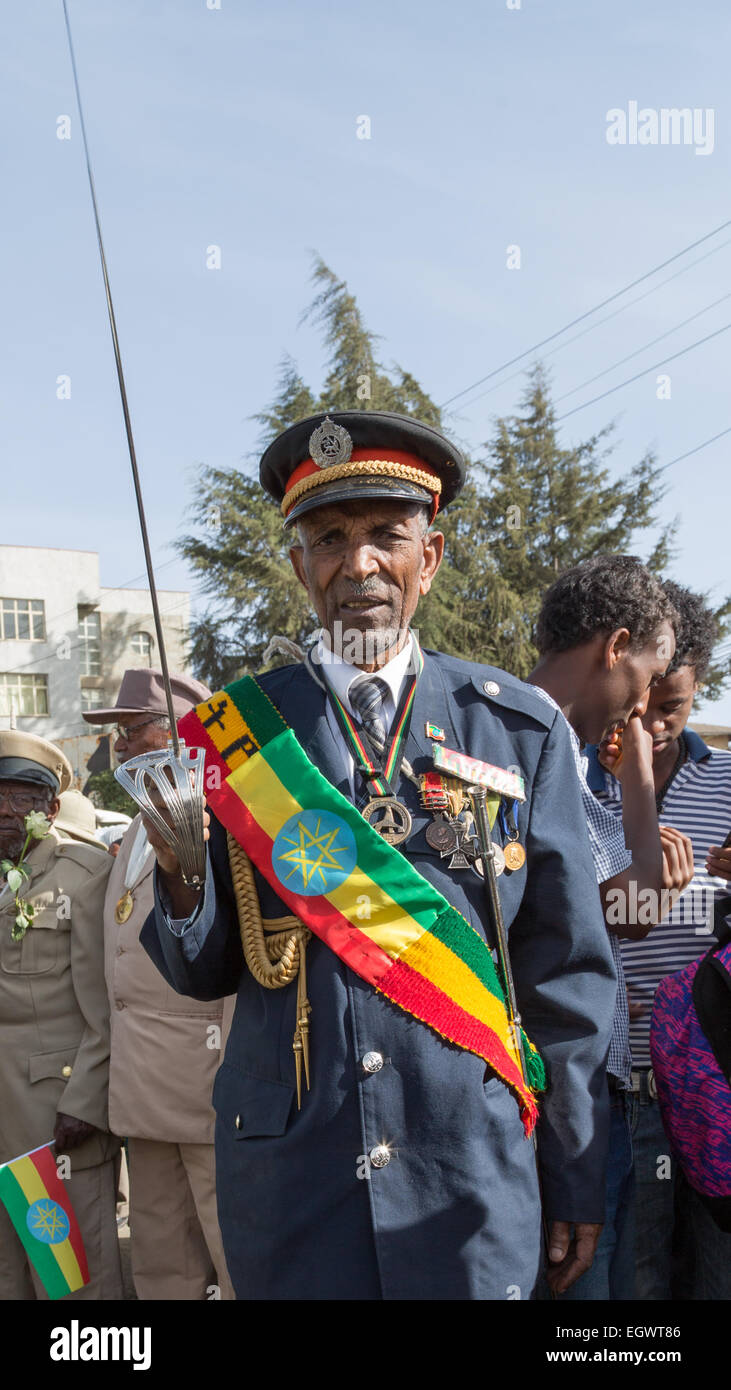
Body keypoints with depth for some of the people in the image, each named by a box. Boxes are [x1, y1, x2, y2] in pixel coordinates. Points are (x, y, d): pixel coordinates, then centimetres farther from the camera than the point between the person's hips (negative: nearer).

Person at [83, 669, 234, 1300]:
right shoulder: (136, 834, 18)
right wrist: (122, 1082, 18)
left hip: (210, 1076, -8)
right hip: (144, 1093, 8)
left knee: (242, 1259, 1)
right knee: (161, 1263, 16)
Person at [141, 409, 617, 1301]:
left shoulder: (520, 731, -1)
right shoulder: (231, 735, 0)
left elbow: (568, 974, 3)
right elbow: (205, 973, 3)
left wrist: (577, 1180, 5)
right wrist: (181, 871, -18)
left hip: (470, 1184, 0)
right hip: (286, 1185, 1)